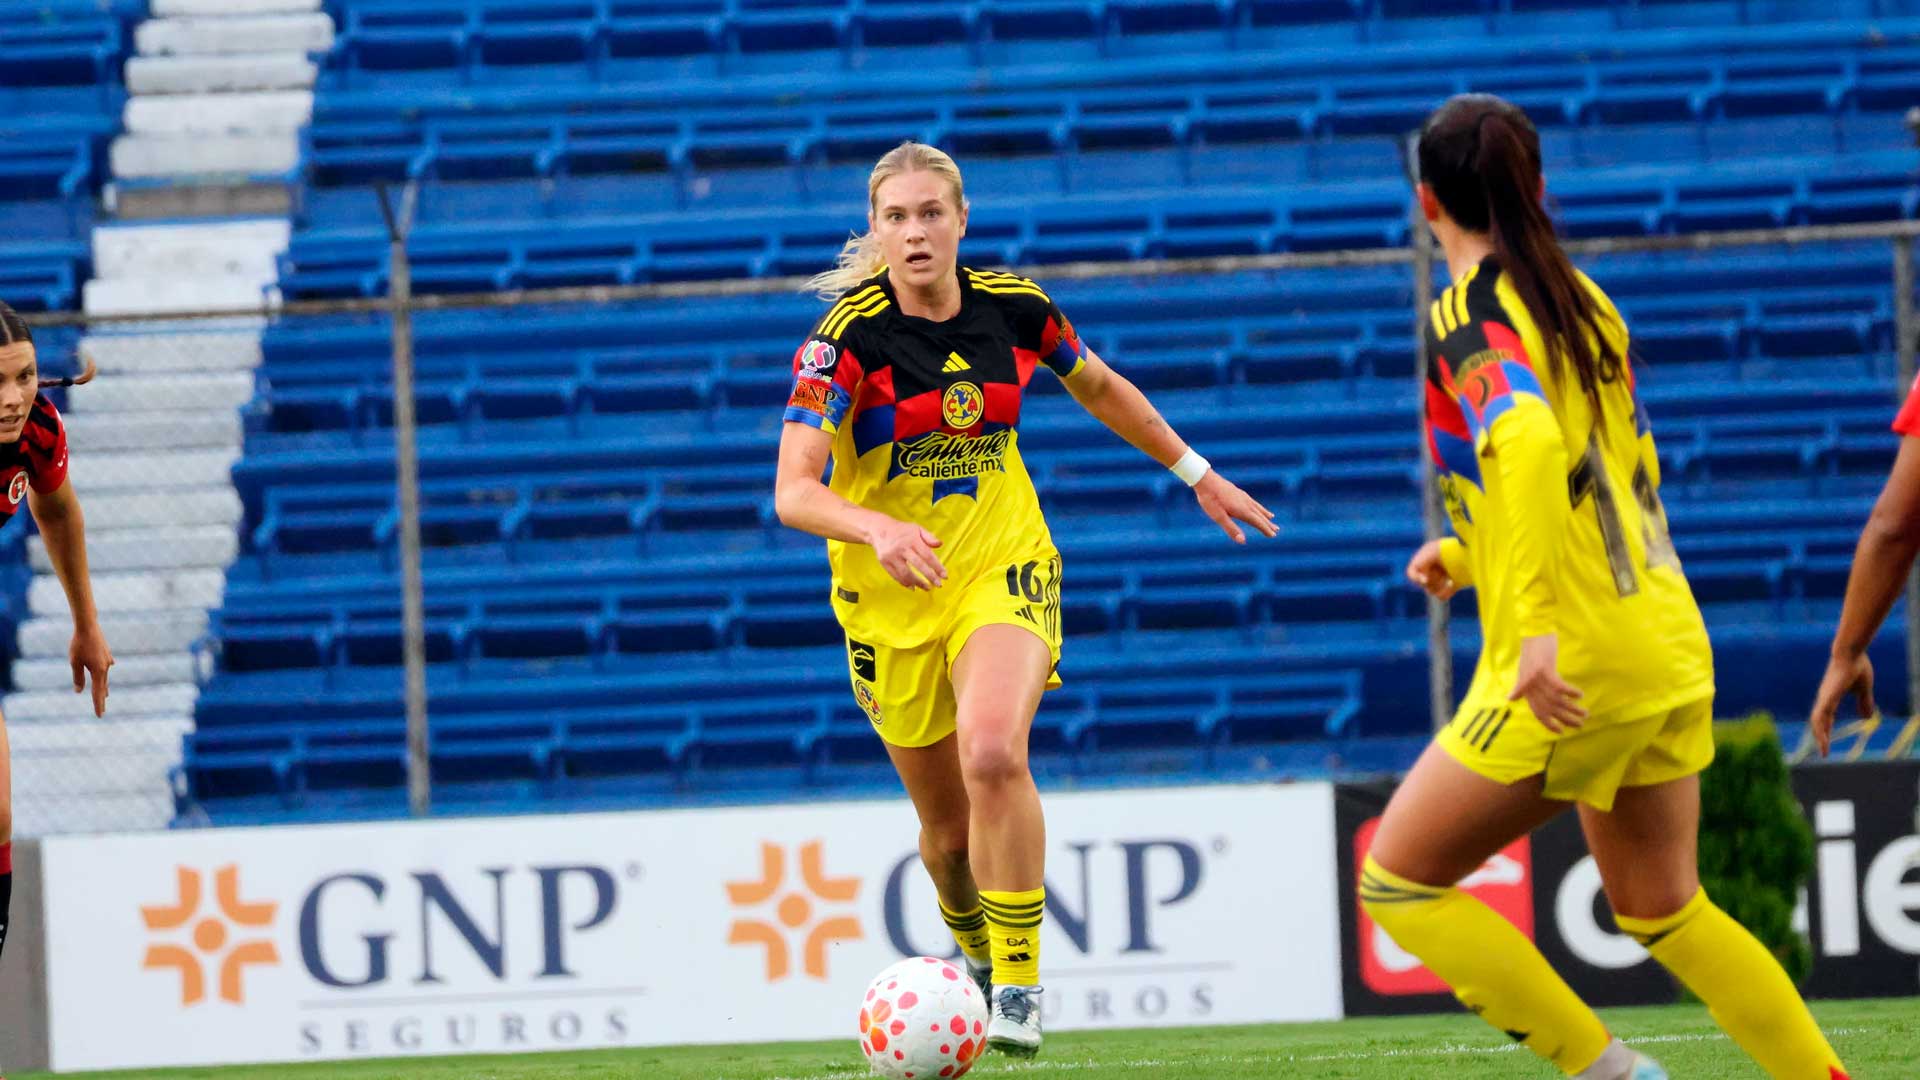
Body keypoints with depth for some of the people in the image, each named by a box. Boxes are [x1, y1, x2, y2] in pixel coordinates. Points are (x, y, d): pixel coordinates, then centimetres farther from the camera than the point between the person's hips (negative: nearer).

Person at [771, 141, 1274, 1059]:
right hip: (890, 595, 0)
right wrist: (879, 529, -44)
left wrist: (1198, 476, 23)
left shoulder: (1013, 309, -6)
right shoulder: (847, 336, -16)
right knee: (946, 825, 7)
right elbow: (793, 492, -25)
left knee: (993, 754, -28)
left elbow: (1103, 391, 16)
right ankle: (977, 955, 40)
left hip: (1003, 568, 0)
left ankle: (1018, 984, -18)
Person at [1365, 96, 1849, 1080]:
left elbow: (1533, 446, -29)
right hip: (1668, 644, 8)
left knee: (1399, 884, 2)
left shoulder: (1468, 318, -11)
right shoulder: (1584, 303, 13)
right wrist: (1470, 558, 25)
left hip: (1567, 667, -8)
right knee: (1664, 911, 22)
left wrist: (1535, 623, -31)